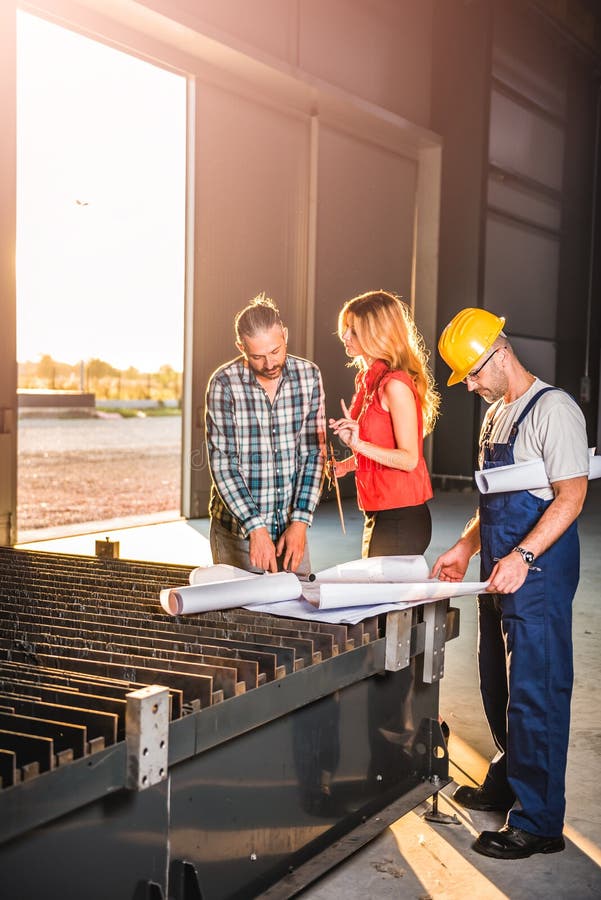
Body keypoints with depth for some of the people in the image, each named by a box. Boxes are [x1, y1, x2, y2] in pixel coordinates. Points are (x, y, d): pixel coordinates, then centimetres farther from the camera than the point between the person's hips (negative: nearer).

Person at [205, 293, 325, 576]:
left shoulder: (309, 376, -2)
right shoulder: (224, 384, -11)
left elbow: (313, 452, -2)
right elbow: (222, 463, -13)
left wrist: (300, 521, -10)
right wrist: (256, 528, -21)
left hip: (291, 529, 3)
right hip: (237, 531, -3)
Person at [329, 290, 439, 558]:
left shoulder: (396, 384, -16)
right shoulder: (367, 379, 11)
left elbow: (409, 458, -19)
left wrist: (358, 444, -29)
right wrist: (345, 465, 10)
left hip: (401, 517, -9)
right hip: (377, 515, 9)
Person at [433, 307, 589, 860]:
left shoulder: (553, 410, -13)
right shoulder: (495, 414, 16)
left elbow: (571, 496, -20)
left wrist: (523, 556, -29)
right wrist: (465, 548, 14)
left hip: (539, 576, -9)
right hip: (499, 573, 9)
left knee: (534, 695, -5)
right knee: (499, 686, 18)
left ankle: (538, 823, 4)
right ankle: (506, 786, 35)